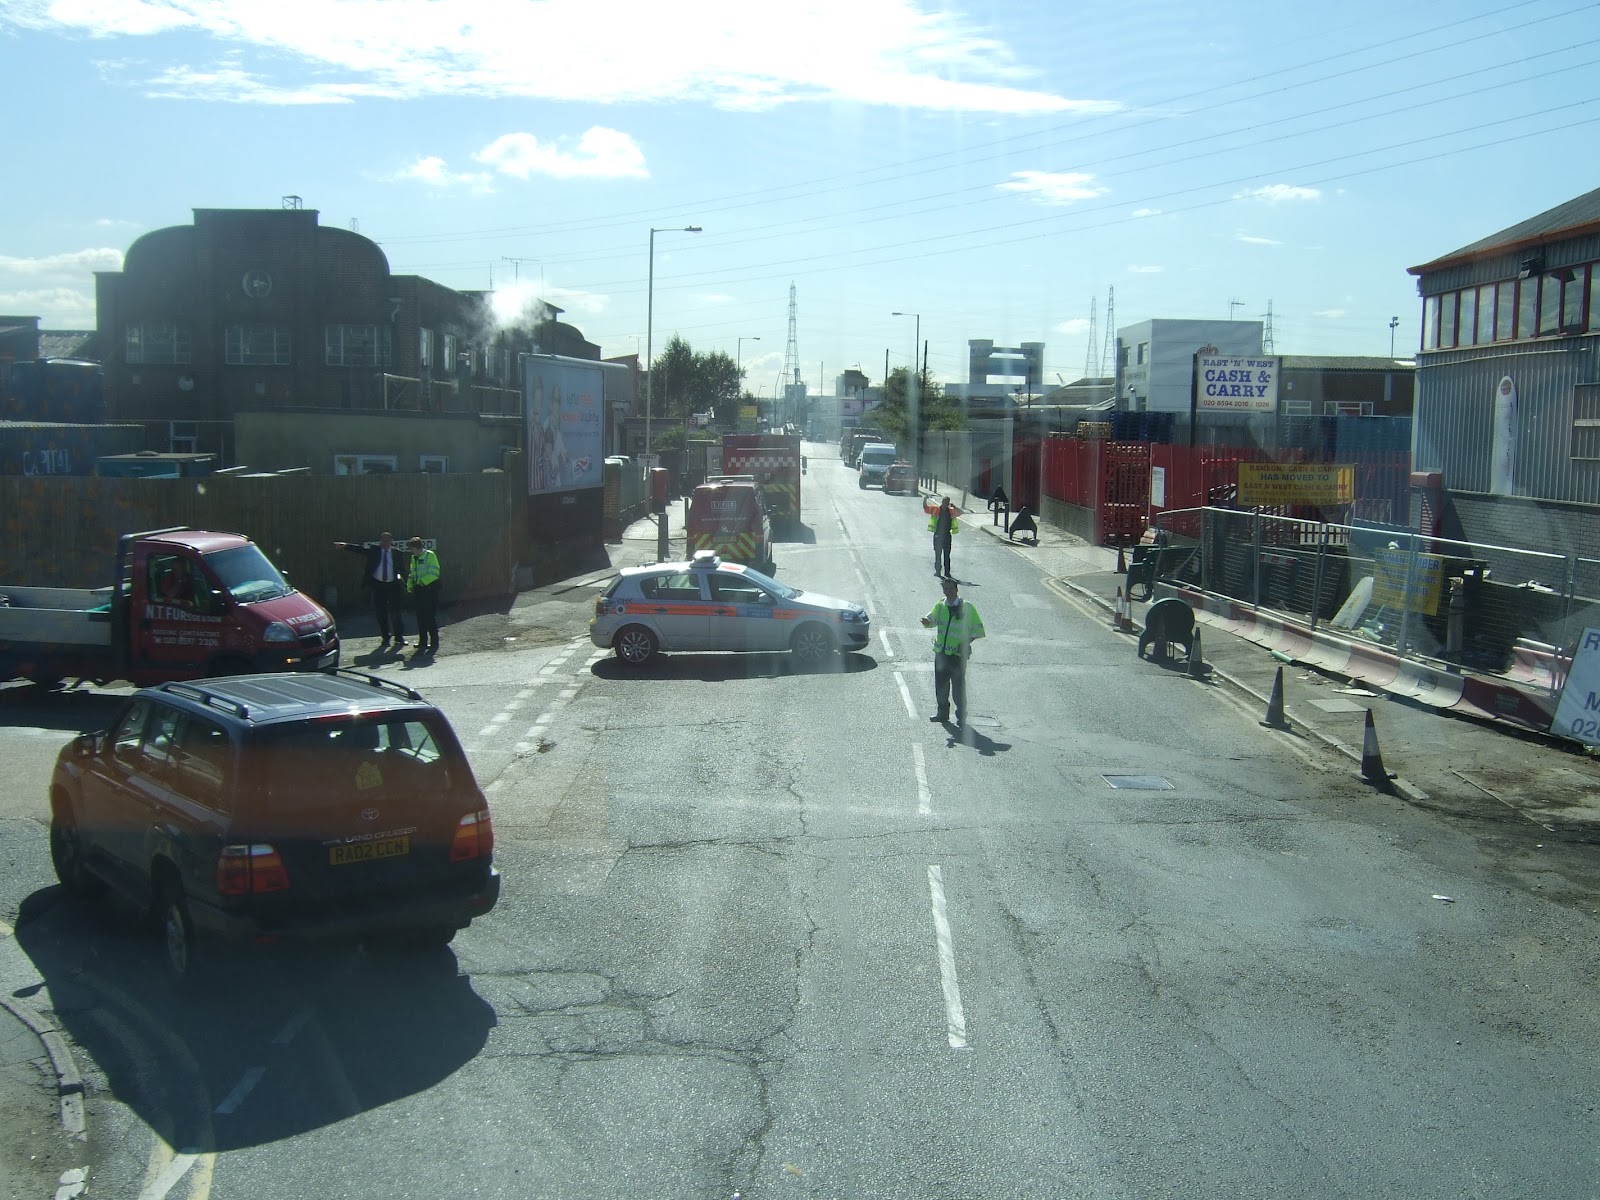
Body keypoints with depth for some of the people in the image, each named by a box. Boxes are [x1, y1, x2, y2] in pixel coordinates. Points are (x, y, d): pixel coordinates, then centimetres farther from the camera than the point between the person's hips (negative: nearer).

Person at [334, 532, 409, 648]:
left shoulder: (397, 553, 2)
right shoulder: (374, 550, 3)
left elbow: (403, 569, 4)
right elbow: (360, 549, -6)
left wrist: (405, 584, -3)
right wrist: (345, 546, -20)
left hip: (393, 586, -1)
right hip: (378, 586, 1)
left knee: (396, 612, 0)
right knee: (380, 613, 4)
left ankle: (399, 638, 10)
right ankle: (385, 638, 14)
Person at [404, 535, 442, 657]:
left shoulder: (430, 555, -9)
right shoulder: (414, 558, 14)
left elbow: (434, 573, -16)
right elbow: (412, 574, 19)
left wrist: (422, 581, -20)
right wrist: (410, 586, 6)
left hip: (430, 588, -7)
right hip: (419, 589, 7)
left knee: (431, 616, -5)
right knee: (420, 616, 9)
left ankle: (434, 642, 1)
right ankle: (423, 642, 16)